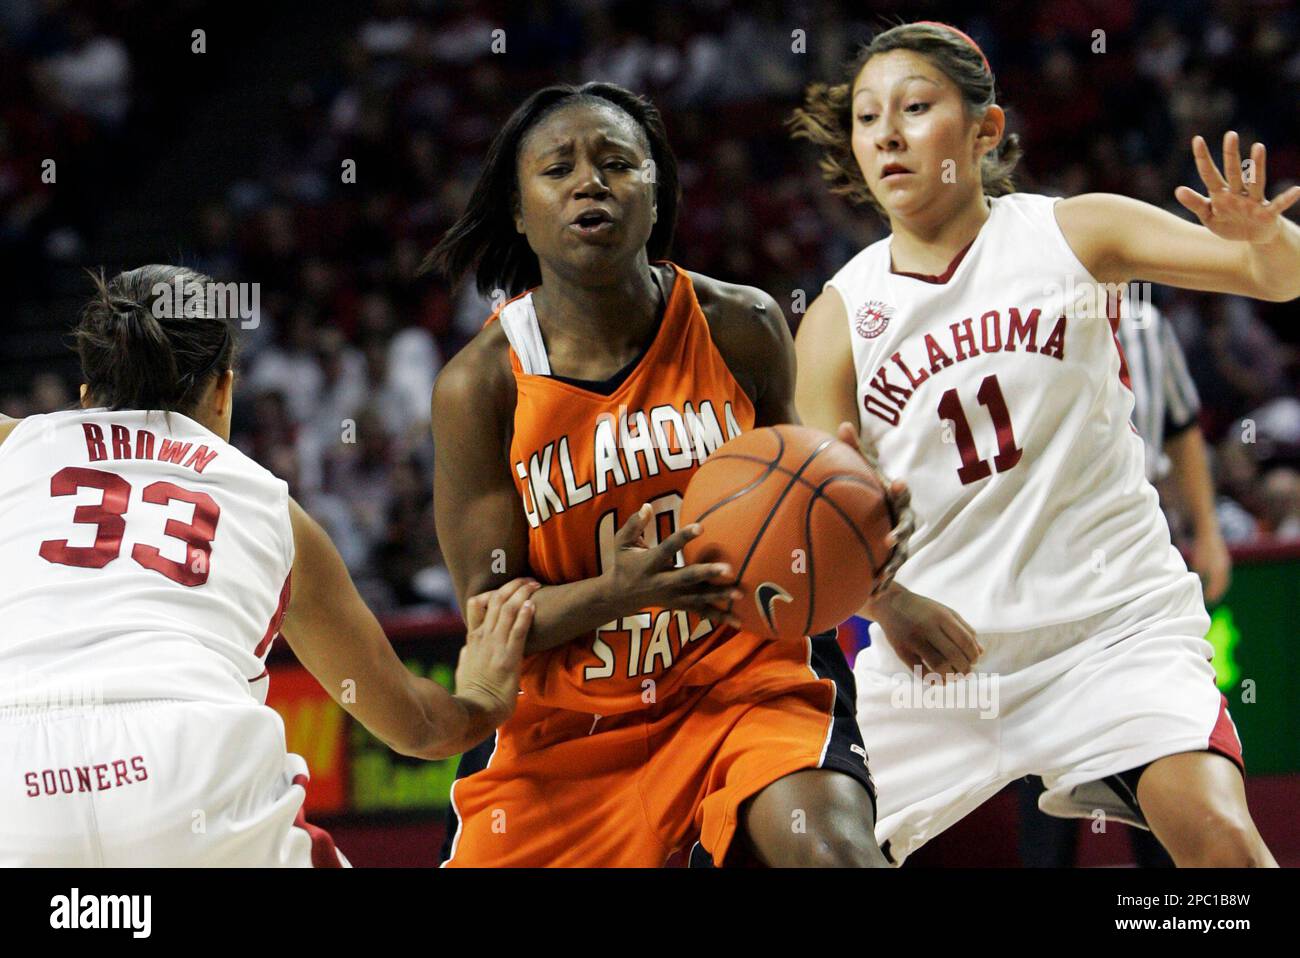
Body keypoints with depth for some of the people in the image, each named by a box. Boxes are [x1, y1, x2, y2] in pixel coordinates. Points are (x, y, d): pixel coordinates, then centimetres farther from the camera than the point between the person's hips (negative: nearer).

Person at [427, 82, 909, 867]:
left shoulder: (741, 327, -5)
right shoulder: (480, 385, -10)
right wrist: (613, 594, -29)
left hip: (745, 673, -1)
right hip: (565, 714, 1)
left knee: (830, 850, -30)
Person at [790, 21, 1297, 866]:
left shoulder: (1072, 235, -1)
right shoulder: (839, 318, 2)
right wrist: (888, 600, -24)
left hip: (1113, 618, -2)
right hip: (937, 645, 2)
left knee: (1222, 837, -23)